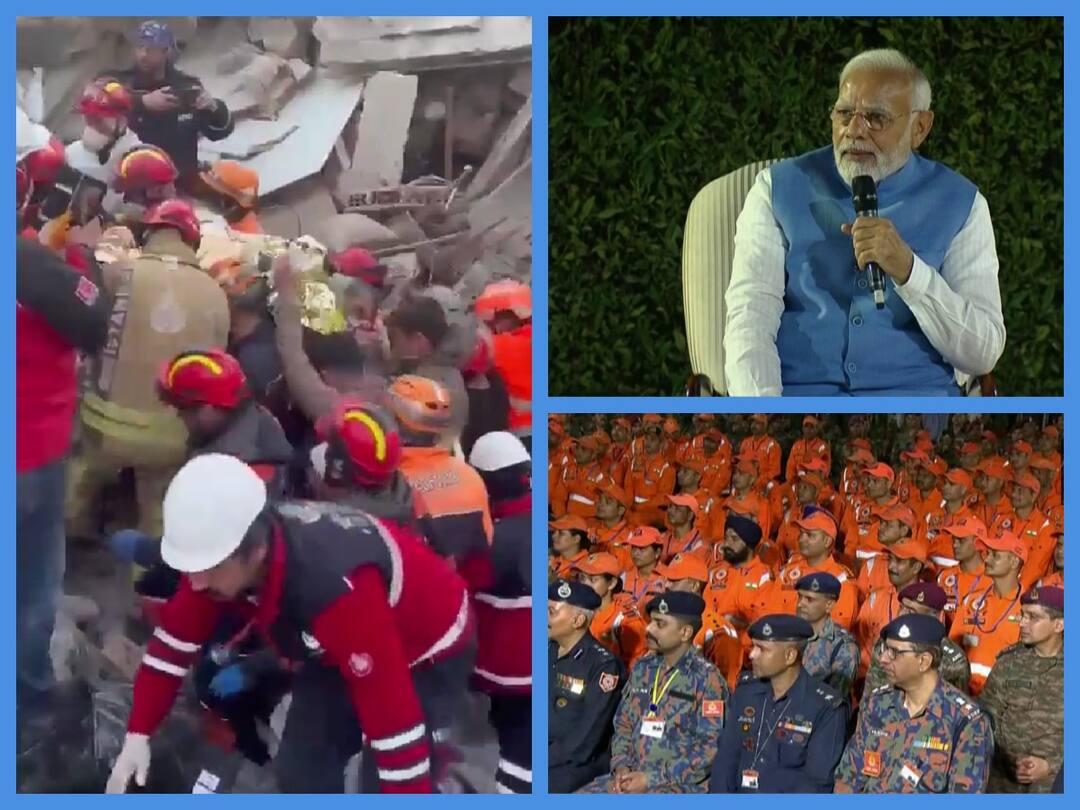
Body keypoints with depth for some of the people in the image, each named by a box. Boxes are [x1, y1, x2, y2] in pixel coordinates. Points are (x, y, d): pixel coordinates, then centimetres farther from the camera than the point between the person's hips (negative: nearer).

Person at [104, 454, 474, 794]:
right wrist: (137, 736, -4)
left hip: (430, 653, -7)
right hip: (342, 649, 7)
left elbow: (395, 720, -39)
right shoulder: (219, 551, -21)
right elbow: (175, 638, -4)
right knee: (300, 768, 4)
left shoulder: (340, 588, -43)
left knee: (384, 788, -15)